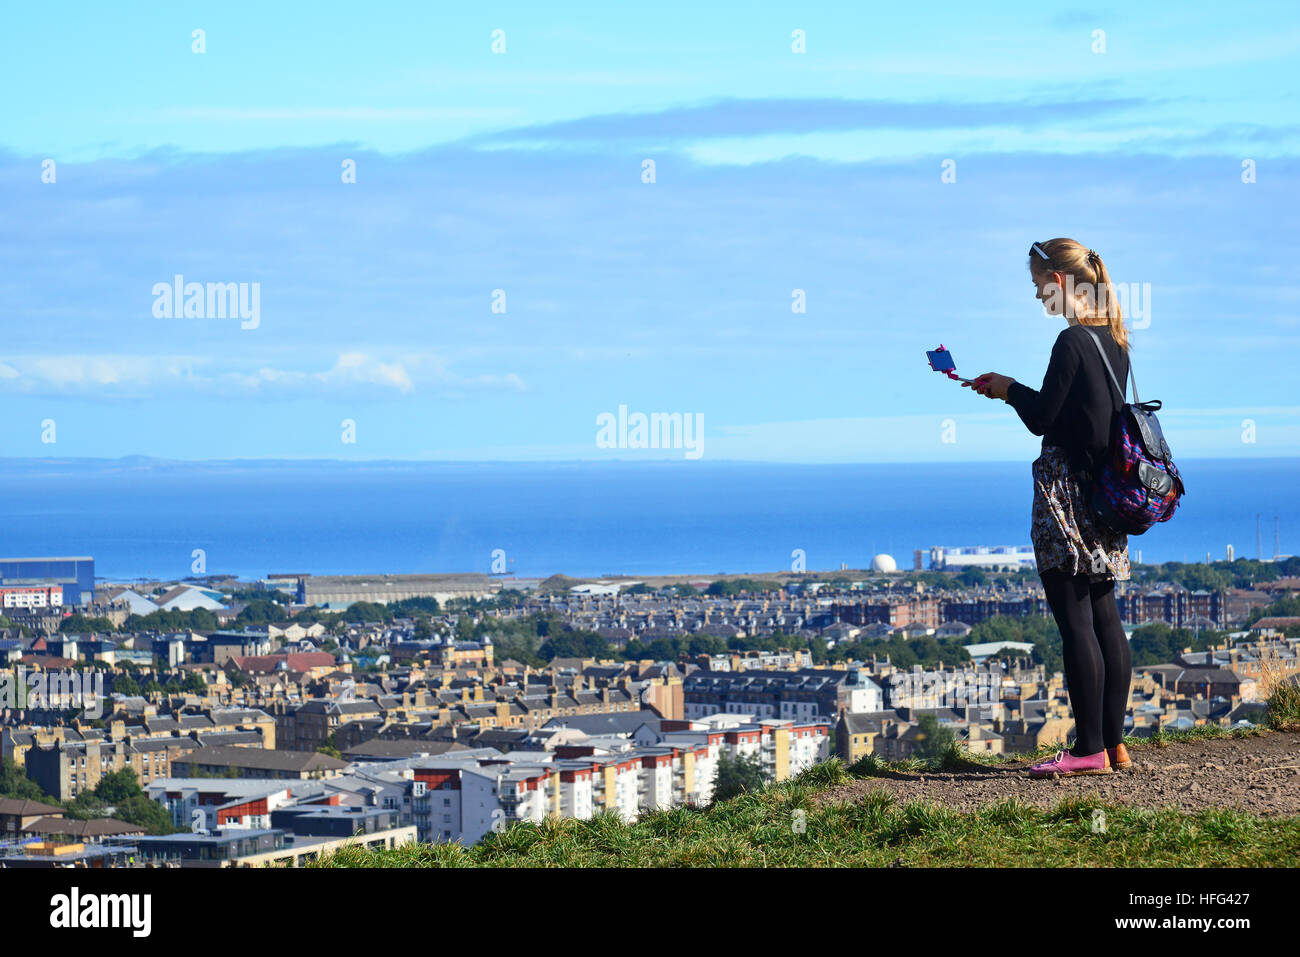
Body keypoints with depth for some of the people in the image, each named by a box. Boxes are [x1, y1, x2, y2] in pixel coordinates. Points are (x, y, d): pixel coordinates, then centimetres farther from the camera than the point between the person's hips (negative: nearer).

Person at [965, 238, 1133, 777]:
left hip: (1067, 491, -9)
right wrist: (1015, 393, 20)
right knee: (1104, 617, 11)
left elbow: (1042, 418, -13)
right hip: (1105, 489, 9)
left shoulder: (1072, 342, -16)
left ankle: (1089, 749, -7)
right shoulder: (1113, 340, 11)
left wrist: (1010, 388, 4)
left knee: (1074, 620, -7)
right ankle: (1114, 742, 14)